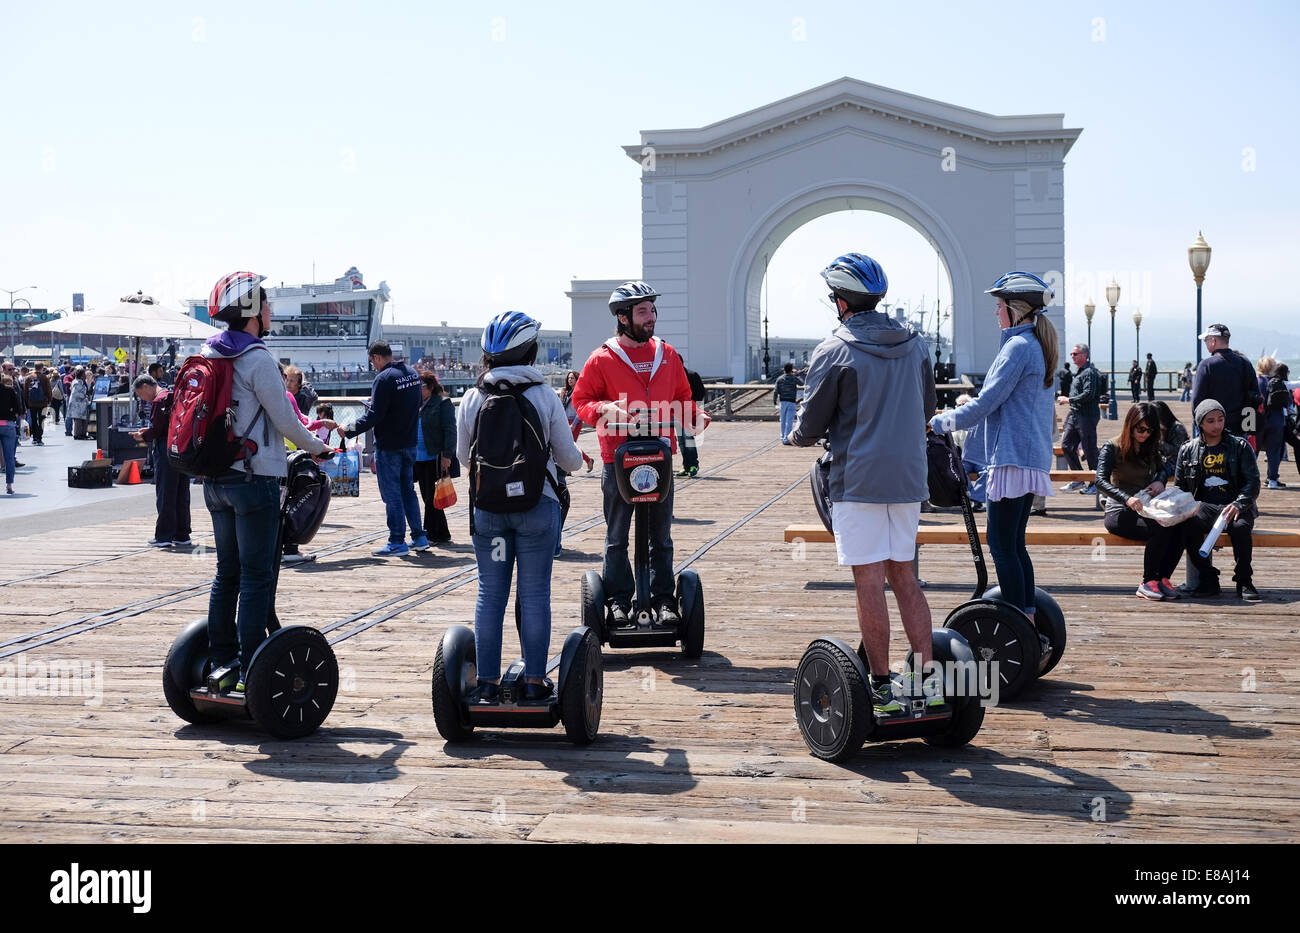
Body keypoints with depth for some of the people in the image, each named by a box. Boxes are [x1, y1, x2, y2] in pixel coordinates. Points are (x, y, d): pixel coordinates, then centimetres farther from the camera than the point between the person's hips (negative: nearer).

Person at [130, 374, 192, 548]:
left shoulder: (159, 401, -12)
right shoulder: (173, 396, 16)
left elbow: (156, 430, -14)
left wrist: (143, 437, 4)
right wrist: (147, 431, 19)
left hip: (166, 451, -9)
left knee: (164, 495, -2)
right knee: (181, 494, 11)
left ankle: (164, 536, 0)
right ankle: (182, 535, 15)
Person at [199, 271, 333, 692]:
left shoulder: (208, 353, 9)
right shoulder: (257, 358, -14)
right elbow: (284, 419, -10)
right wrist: (316, 447, 7)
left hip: (215, 478, 8)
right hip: (254, 476, -8)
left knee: (227, 572, 14)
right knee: (257, 576, -3)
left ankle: (221, 662, 19)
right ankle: (251, 671, -2)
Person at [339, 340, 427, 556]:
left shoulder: (384, 378, -18)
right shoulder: (412, 373, 8)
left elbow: (374, 415, -21)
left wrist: (349, 431, -13)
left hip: (388, 445, -8)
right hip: (409, 442, 8)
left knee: (392, 493, -1)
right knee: (408, 490, 17)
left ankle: (397, 542, 2)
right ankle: (419, 537, 18)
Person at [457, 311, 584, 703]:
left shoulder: (472, 399, -2)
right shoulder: (545, 397, -8)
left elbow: (462, 455, 9)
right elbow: (570, 459, -2)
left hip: (487, 507, 2)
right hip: (537, 506, -2)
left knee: (490, 593, 9)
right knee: (534, 594, 5)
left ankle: (488, 682, 12)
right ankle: (534, 682, 9)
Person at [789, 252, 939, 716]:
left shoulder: (835, 351, -10)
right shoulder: (914, 342, 9)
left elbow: (810, 428, -6)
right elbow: (928, 408, 19)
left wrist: (796, 435, 16)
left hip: (859, 481, -6)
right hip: (909, 475, 6)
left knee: (869, 582, -1)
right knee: (904, 577, 14)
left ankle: (883, 690, 2)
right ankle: (926, 678, 12)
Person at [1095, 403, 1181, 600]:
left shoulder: (1152, 449, 16)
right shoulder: (1112, 448, -3)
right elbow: (1101, 481, -15)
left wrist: (1160, 480, -10)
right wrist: (1127, 499, -31)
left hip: (1146, 510, 5)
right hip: (1120, 512, -5)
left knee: (1180, 526, -27)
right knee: (1163, 527, -32)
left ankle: (1162, 578, -14)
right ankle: (1148, 582, -19)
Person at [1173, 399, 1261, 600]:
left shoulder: (1240, 446, 10)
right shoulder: (1188, 450, 15)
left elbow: (1253, 482, 2)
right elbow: (1179, 487, 18)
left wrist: (1238, 504, -17)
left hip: (1234, 507, -1)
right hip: (1203, 507, 1)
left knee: (1240, 526, -37)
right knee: (1188, 526, -34)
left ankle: (1244, 581, -15)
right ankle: (1208, 580, -17)